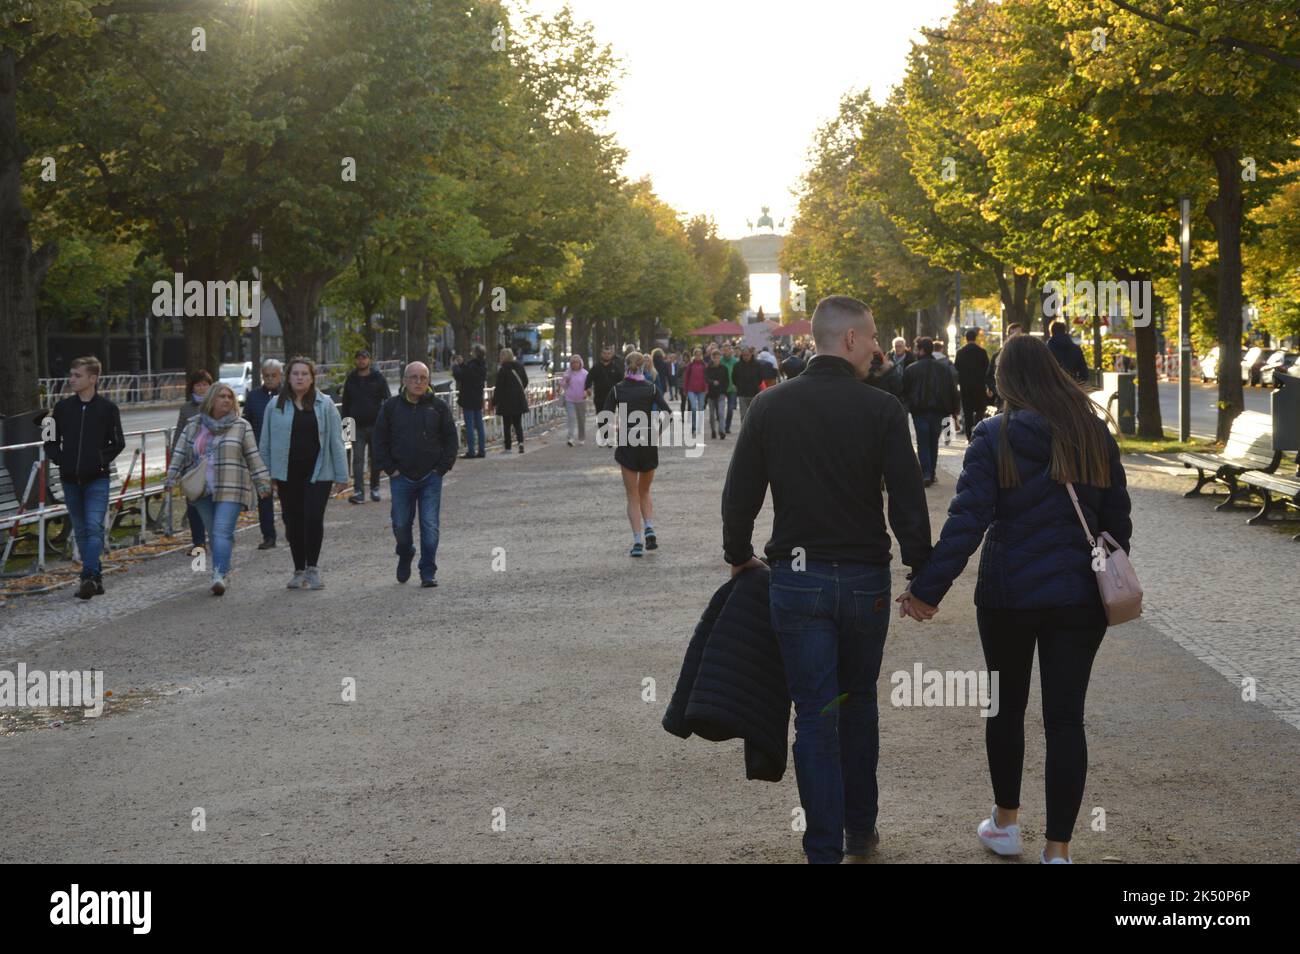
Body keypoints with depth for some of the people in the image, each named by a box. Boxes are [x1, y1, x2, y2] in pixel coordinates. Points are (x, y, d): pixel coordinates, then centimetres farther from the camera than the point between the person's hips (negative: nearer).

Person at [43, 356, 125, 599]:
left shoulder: (107, 408, -3)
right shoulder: (63, 407, 6)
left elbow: (118, 443, 3)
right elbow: (51, 441, 14)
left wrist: (101, 459, -9)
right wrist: (59, 459, -1)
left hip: (97, 479, -4)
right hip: (70, 479, 4)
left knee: (94, 527, -16)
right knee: (81, 531, 10)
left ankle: (89, 577, -22)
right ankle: (96, 579, 20)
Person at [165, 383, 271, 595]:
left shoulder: (241, 426, 3)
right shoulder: (194, 425, 11)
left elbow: (253, 457, 4)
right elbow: (181, 454, 13)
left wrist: (263, 483, 1)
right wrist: (171, 477, 6)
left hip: (231, 489, -3)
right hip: (202, 490, 3)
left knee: (222, 532, -14)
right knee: (214, 533, 8)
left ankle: (220, 575, -20)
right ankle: (222, 575, 18)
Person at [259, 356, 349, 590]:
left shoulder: (324, 405, 2)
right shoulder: (276, 406, 4)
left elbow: (335, 441, 2)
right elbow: (266, 442, 8)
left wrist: (341, 474, -1)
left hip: (317, 472, -2)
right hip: (287, 474, 2)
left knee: (314, 518, -11)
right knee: (293, 522, 8)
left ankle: (313, 568, 4)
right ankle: (299, 571, 20)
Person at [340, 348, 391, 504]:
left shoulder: (378, 378, 3)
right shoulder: (351, 380, 9)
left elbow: (387, 399, 0)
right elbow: (346, 403, 13)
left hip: (375, 425, -1)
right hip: (357, 426, 1)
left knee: (375, 458, 8)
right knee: (358, 459, -7)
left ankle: (374, 488, 22)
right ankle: (358, 492, -11)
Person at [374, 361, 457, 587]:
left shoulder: (438, 406, 2)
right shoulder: (391, 407, 3)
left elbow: (450, 438, 5)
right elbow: (380, 440, 6)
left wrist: (443, 468, -2)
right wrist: (389, 468, -1)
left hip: (431, 477, -1)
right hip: (401, 478, 1)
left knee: (430, 526, -4)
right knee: (401, 525, 6)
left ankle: (428, 572, 4)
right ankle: (405, 557, 35)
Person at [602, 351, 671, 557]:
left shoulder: (617, 390, -2)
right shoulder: (651, 388, -1)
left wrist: (614, 438, 8)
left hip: (626, 446, -1)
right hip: (648, 445, 1)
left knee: (633, 496, 8)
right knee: (645, 491, 20)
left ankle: (637, 541, -2)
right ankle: (649, 529, -2)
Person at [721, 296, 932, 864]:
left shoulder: (770, 406, -3)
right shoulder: (882, 409, -8)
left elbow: (739, 496, 1)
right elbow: (909, 502, -9)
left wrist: (739, 557, 16)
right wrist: (923, 572, 2)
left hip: (797, 580, 0)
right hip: (866, 579, 0)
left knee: (816, 715, 3)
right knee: (859, 703, 19)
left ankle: (825, 850, 3)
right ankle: (860, 829, 28)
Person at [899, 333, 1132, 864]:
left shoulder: (994, 437, -10)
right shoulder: (1094, 434, 1)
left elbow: (966, 522, -16)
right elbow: (1118, 518, 7)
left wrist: (928, 589, -12)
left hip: (1008, 595, -2)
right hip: (1080, 597, 2)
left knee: (1007, 707, 18)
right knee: (1065, 718, 4)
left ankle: (1005, 823, 31)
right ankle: (1058, 850, 5)